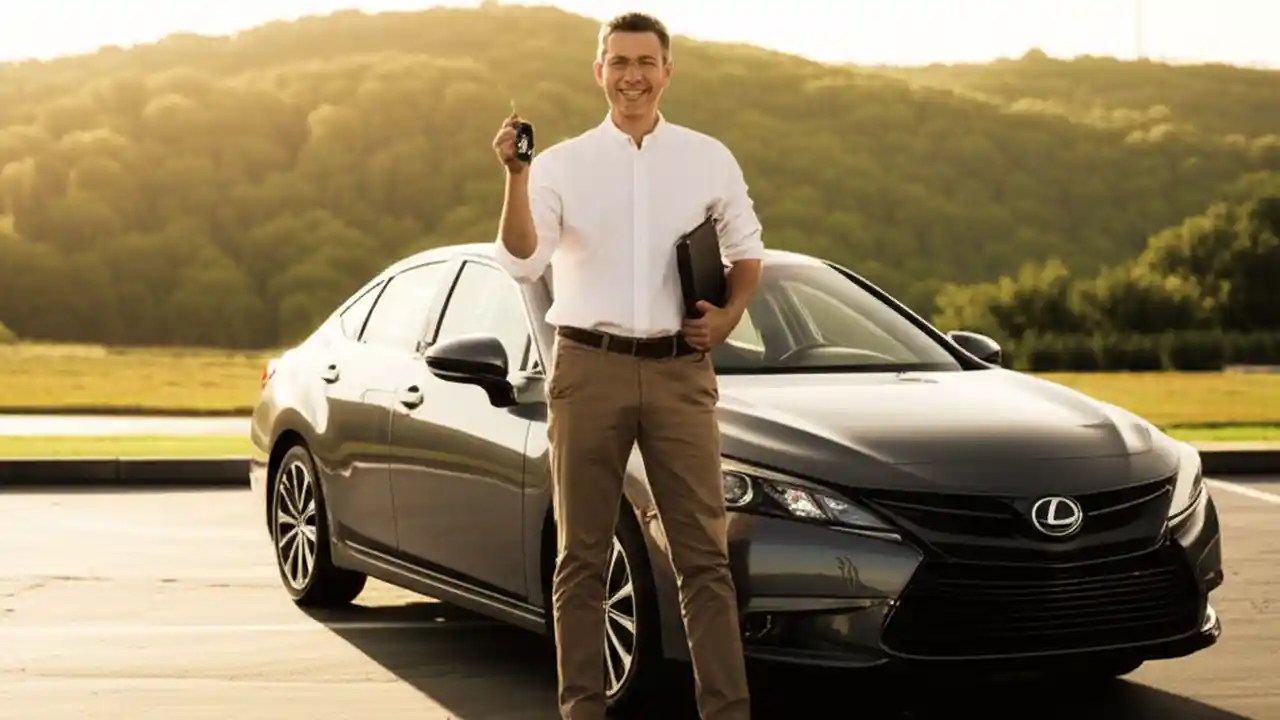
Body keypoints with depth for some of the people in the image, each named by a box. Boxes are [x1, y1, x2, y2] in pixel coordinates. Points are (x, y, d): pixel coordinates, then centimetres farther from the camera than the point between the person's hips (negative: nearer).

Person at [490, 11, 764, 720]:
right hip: (588, 369, 0)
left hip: (680, 370, 1)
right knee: (582, 554, 4)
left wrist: (729, 314, 1)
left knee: (704, 552, -1)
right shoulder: (561, 163, 3)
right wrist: (516, 177, -21)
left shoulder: (709, 159, 9)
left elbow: (746, 248, 19)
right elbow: (522, 262, -8)